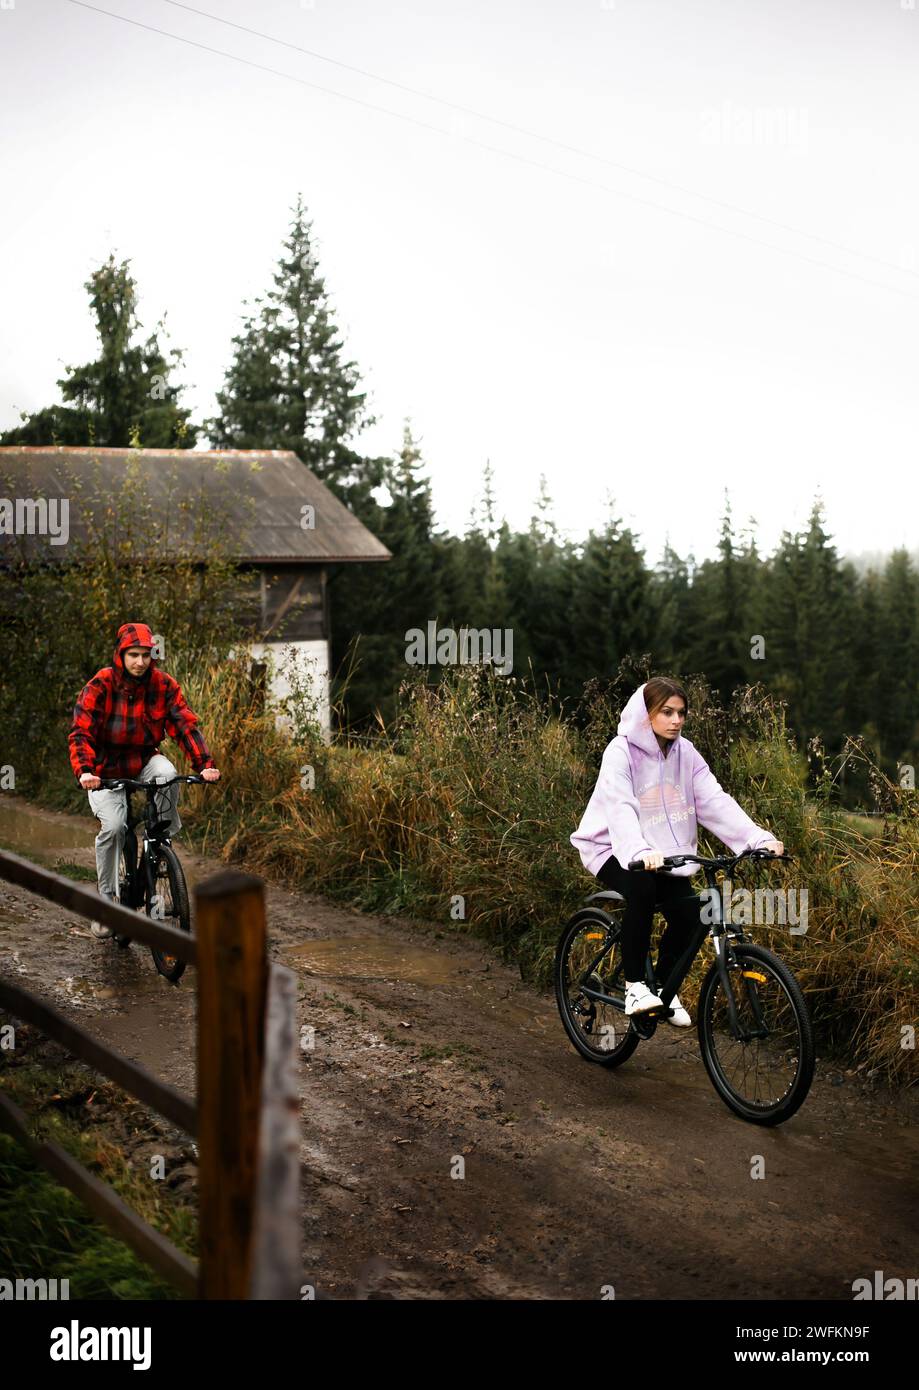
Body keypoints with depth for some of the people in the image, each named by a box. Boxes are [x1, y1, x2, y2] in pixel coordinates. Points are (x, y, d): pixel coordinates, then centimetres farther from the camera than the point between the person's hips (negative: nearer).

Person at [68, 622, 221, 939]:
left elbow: (186, 724, -14)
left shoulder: (164, 685, -9)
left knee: (167, 773, -34)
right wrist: (84, 771, -39)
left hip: (144, 760, 2)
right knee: (113, 826, -22)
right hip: (107, 768, -2)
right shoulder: (100, 685, -15)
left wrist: (205, 764, -29)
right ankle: (106, 899, -5)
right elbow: (81, 732, -22)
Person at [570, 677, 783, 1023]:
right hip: (612, 848, -5)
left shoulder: (686, 754, 1)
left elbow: (716, 801, -9)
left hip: (665, 852, 5)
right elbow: (620, 808, -32)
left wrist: (759, 838, -24)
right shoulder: (621, 752, -16)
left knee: (688, 913, -18)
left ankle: (664, 988, 8)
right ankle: (634, 985, -20)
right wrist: (640, 851, -51)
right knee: (641, 888, -35)